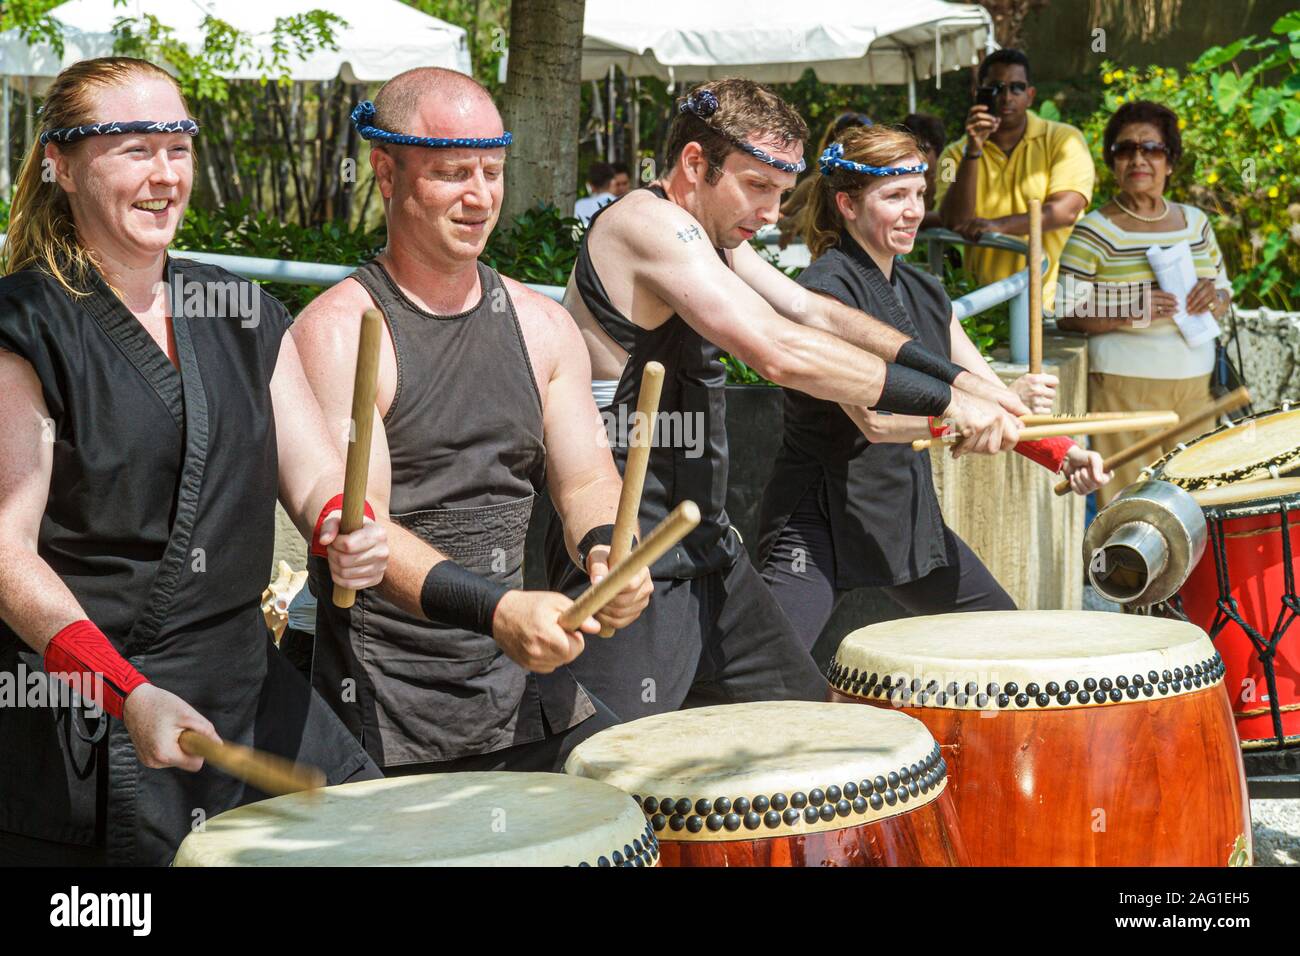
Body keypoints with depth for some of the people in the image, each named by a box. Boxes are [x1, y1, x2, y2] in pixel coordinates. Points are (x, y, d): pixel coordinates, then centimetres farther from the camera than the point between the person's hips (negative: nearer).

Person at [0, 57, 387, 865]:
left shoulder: (243, 314, 10)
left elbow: (316, 471, 7)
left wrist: (346, 527, -18)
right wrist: (129, 695, -26)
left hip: (245, 686, 5)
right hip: (78, 721, -5)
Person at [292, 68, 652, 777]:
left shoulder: (542, 326, 10)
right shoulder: (337, 332, -9)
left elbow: (586, 479, 8)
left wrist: (603, 550, -16)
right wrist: (494, 608, -33)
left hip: (527, 692, 5)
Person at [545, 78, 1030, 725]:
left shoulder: (710, 236, 14)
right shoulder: (648, 223, -17)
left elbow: (815, 314, 15)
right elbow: (781, 352, -26)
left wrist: (961, 379, 3)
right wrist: (945, 402, -20)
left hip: (706, 547, 11)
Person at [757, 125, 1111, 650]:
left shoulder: (924, 292, 9)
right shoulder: (825, 289, -16)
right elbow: (875, 418, -27)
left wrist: (1063, 455, -7)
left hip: (910, 515, 9)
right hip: (822, 519, -9)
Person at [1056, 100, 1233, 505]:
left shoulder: (1196, 222, 12)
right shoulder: (1096, 230, -5)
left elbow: (1225, 295, 20)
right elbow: (1066, 312, -7)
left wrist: (1214, 298, -3)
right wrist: (1129, 315, -20)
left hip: (1196, 380, 5)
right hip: (1127, 383, -5)